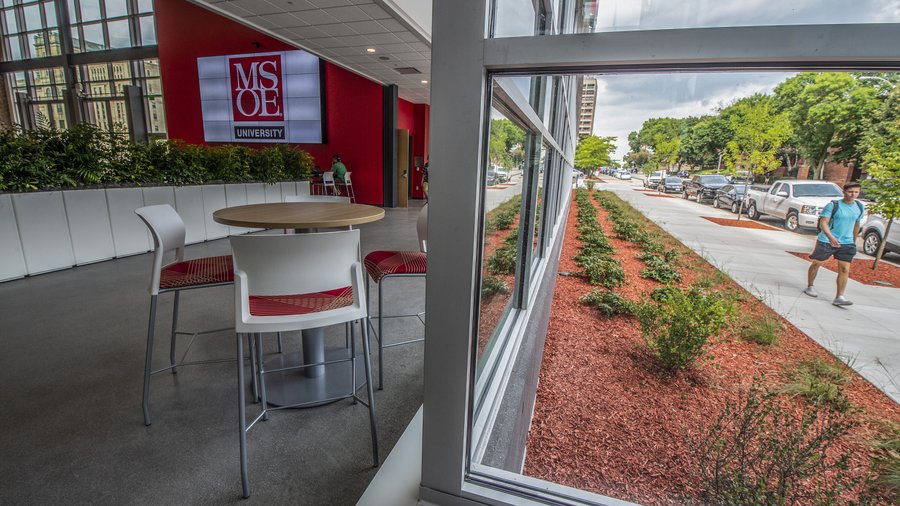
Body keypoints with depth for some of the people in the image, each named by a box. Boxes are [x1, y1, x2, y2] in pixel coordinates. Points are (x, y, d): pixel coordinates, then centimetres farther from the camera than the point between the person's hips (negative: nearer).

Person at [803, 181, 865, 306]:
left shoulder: (860, 207, 7)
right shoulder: (833, 205, -11)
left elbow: (856, 224, 20)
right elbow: (823, 223, -17)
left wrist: (854, 241, 24)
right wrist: (830, 237, -32)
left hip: (847, 243, 4)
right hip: (826, 241, -4)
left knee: (845, 269, -5)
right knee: (816, 263, 7)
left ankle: (839, 297, -3)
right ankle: (809, 287, 26)